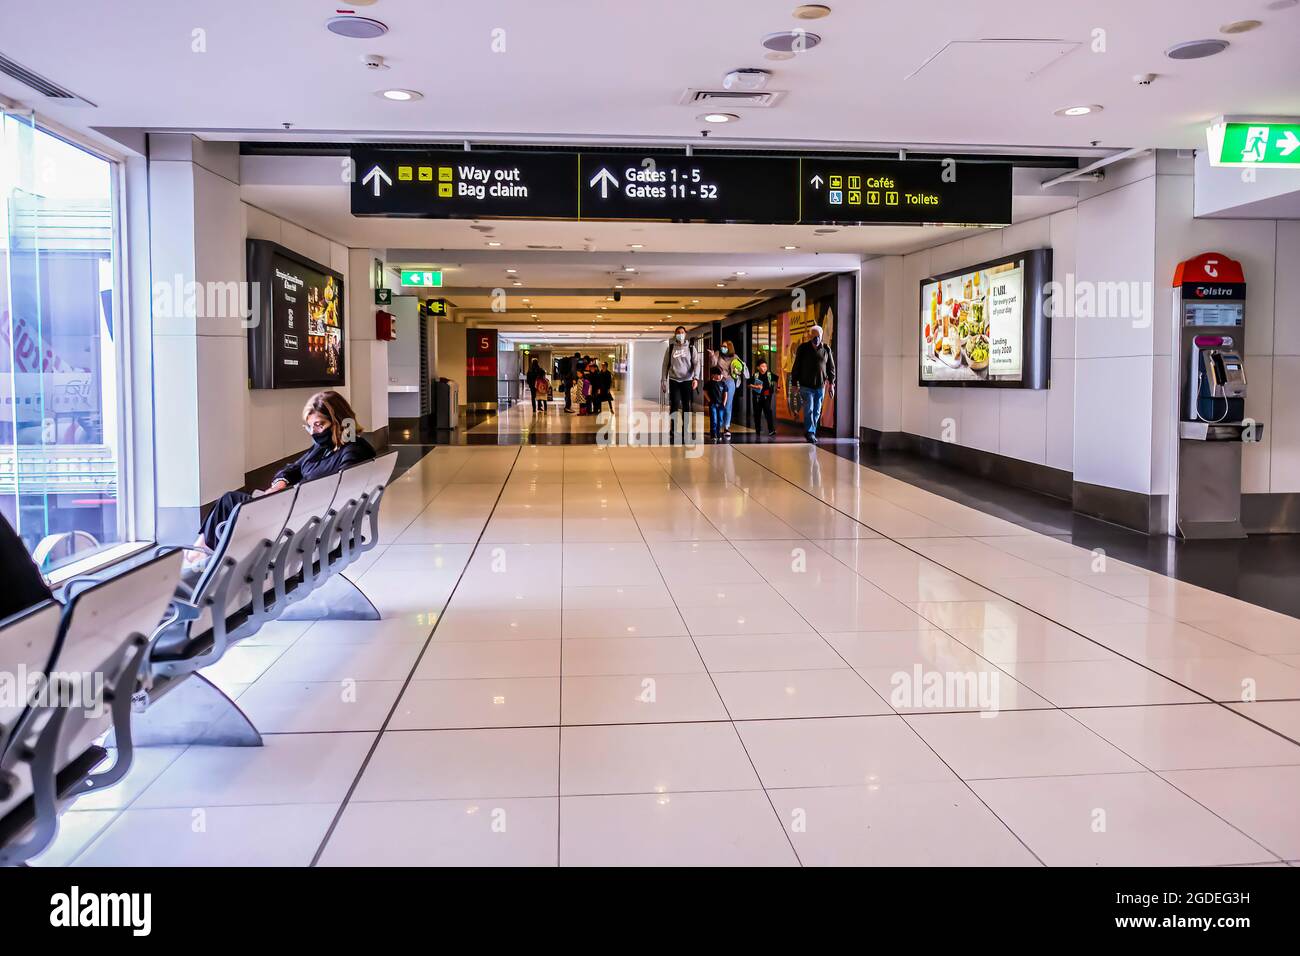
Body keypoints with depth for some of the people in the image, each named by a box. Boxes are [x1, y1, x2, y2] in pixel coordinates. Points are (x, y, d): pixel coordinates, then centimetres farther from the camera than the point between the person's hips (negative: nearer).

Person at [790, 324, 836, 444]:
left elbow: (831, 367, 10)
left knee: (817, 412, 7)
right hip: (806, 386, -3)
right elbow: (796, 367, 0)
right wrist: (795, 384, -3)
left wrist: (831, 383, 4)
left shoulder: (826, 349, 4)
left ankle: (810, 433, 16)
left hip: (820, 386, 3)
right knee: (809, 410, -10)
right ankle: (810, 433, -7)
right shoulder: (803, 348, -3)